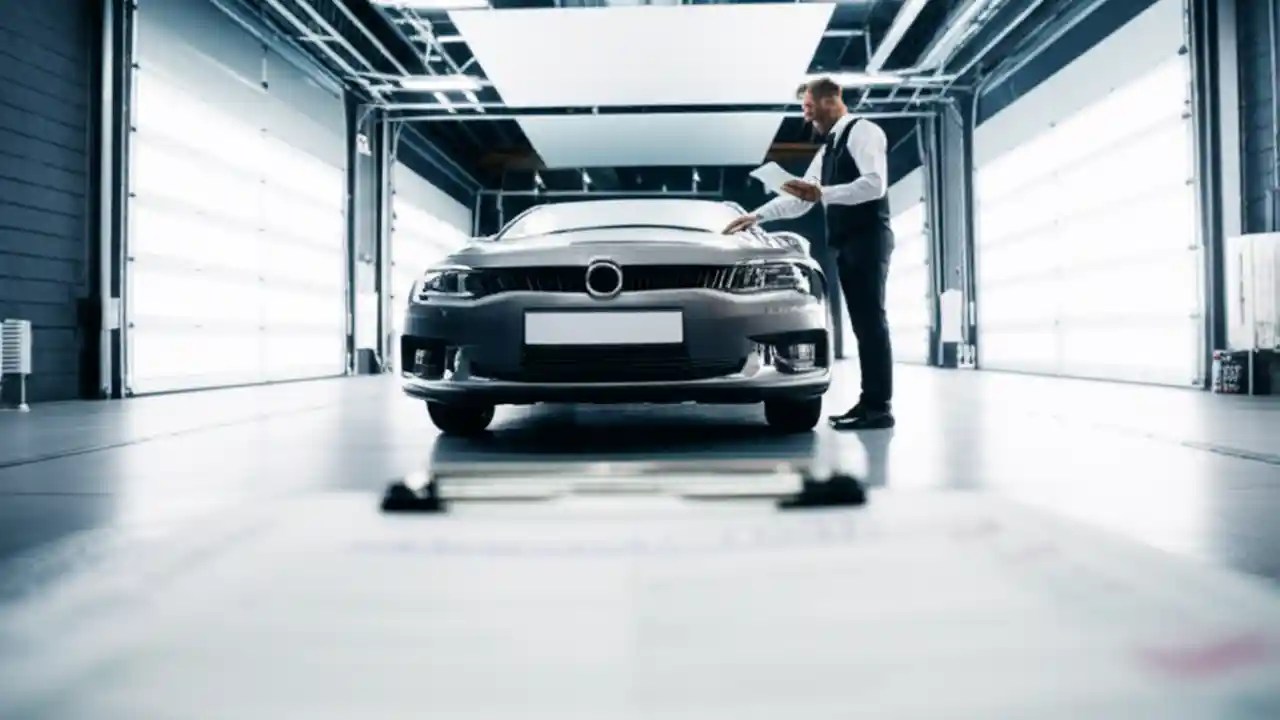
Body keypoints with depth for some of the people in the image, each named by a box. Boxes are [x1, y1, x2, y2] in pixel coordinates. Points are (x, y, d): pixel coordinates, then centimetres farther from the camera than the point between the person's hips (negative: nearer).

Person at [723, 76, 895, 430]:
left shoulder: (863, 131, -4)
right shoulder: (828, 147, 22)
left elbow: (875, 184, -19)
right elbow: (798, 200, 22)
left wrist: (822, 193, -24)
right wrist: (755, 216, 15)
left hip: (867, 239, -9)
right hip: (845, 244, 9)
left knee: (871, 321, -10)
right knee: (862, 324, 6)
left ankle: (879, 407, -10)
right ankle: (869, 402, 8)